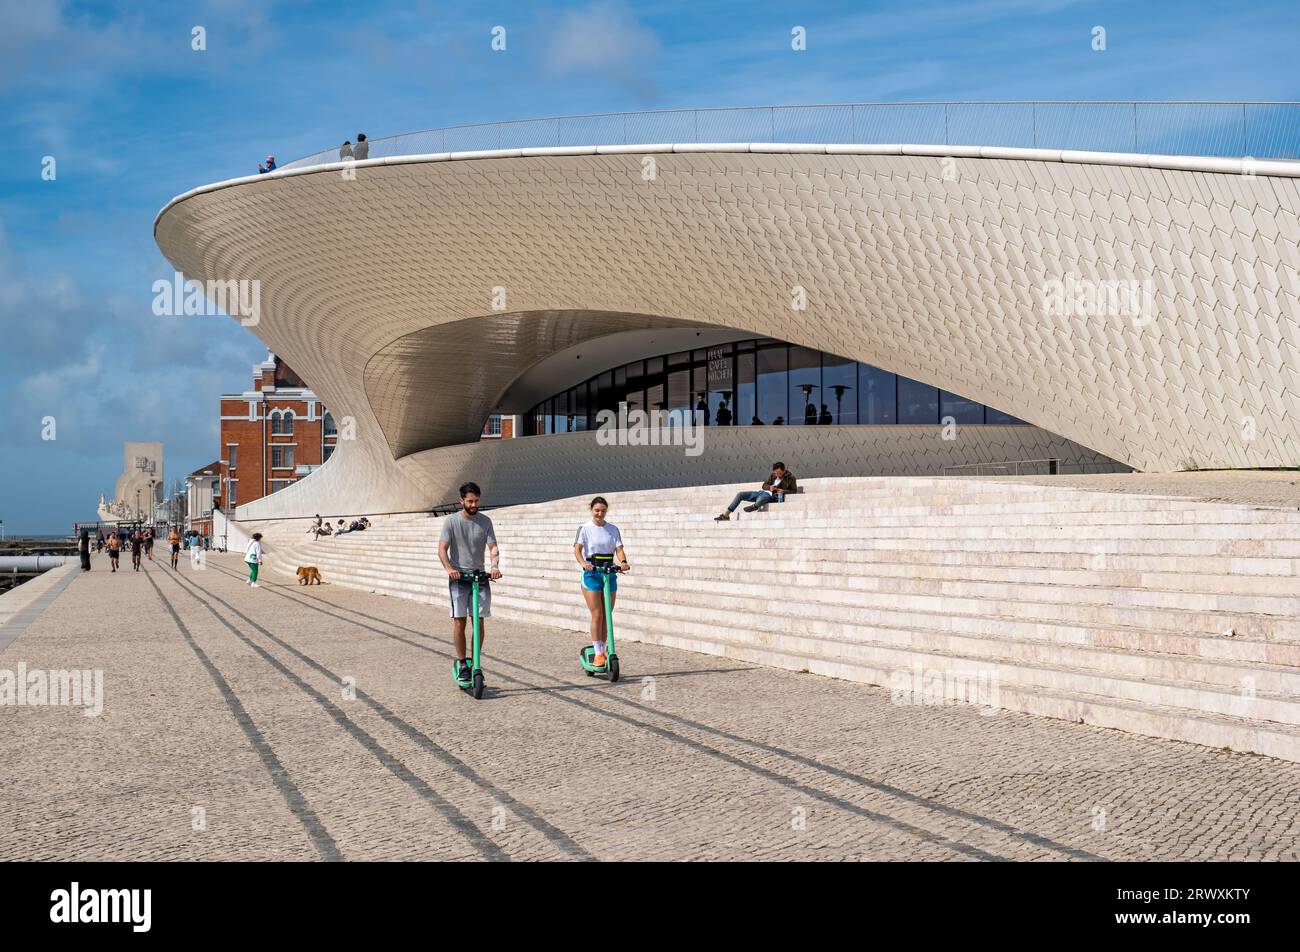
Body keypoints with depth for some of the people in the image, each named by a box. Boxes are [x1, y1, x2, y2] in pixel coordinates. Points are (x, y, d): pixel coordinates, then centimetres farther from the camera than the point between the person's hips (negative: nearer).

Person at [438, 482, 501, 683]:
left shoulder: (485, 521, 6)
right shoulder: (451, 521, -1)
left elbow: (493, 547, 0)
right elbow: (442, 549, -7)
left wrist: (494, 566, -20)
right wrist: (449, 569, -25)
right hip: (458, 576, -2)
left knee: (479, 621, -2)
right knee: (459, 621, -6)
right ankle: (461, 663, 4)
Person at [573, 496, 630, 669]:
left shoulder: (613, 529, 7)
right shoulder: (585, 529, -1)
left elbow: (619, 549, -2)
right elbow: (577, 550, -12)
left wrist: (623, 562, -24)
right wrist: (583, 563, -32)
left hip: (610, 574, 3)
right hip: (591, 574, -3)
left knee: (607, 616, 7)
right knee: (597, 615, -9)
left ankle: (602, 651, 17)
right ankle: (598, 653, -5)